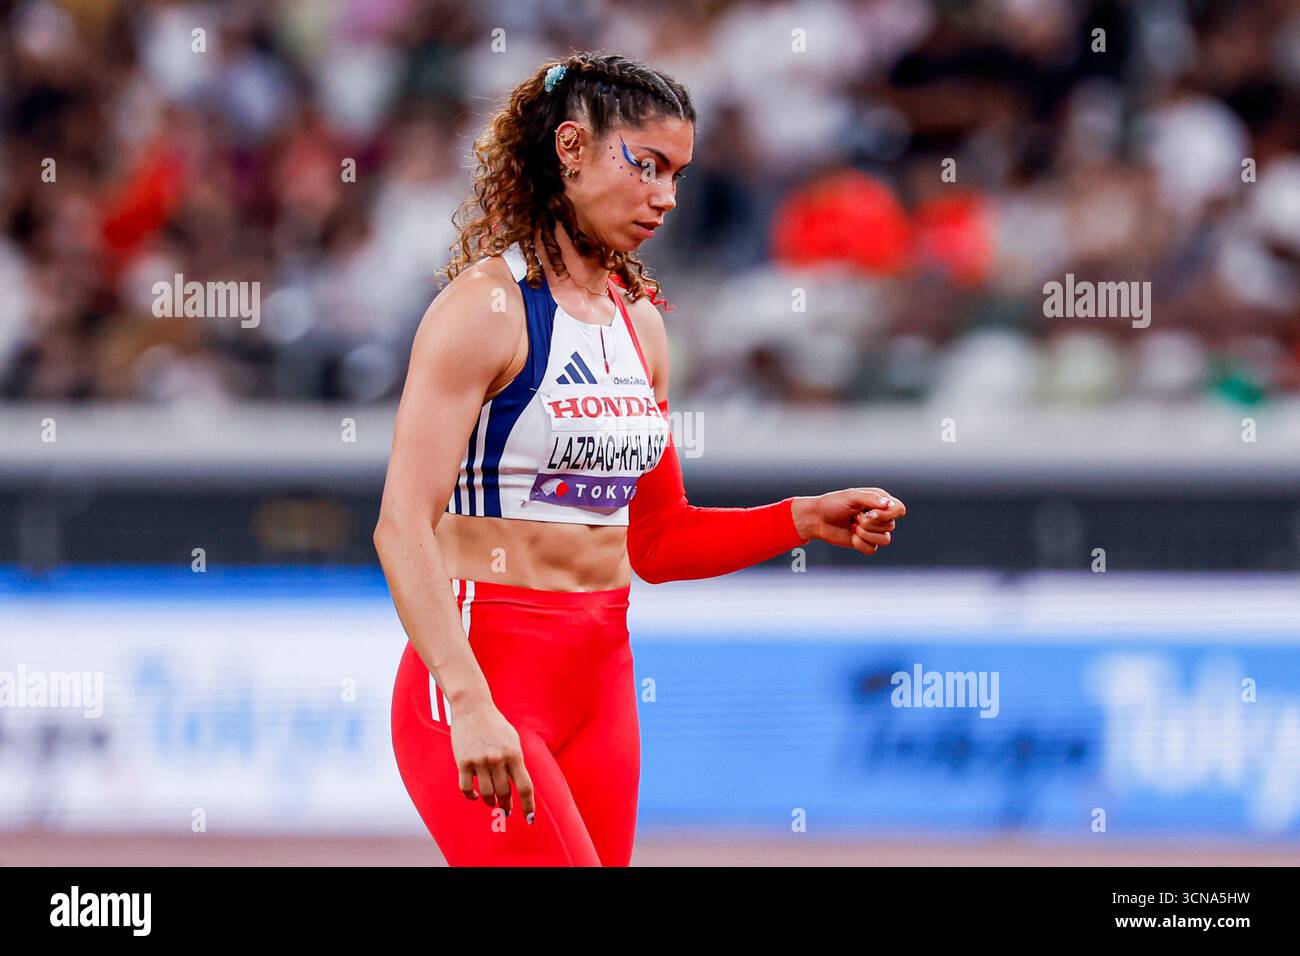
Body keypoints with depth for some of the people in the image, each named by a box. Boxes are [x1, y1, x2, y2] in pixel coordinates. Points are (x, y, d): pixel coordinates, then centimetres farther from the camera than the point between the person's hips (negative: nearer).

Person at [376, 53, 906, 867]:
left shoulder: (639, 324, 14)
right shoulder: (485, 307, -9)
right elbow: (403, 528, -17)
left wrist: (805, 521, 6)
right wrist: (469, 704, -28)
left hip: (602, 678, 7)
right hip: (482, 670, -7)